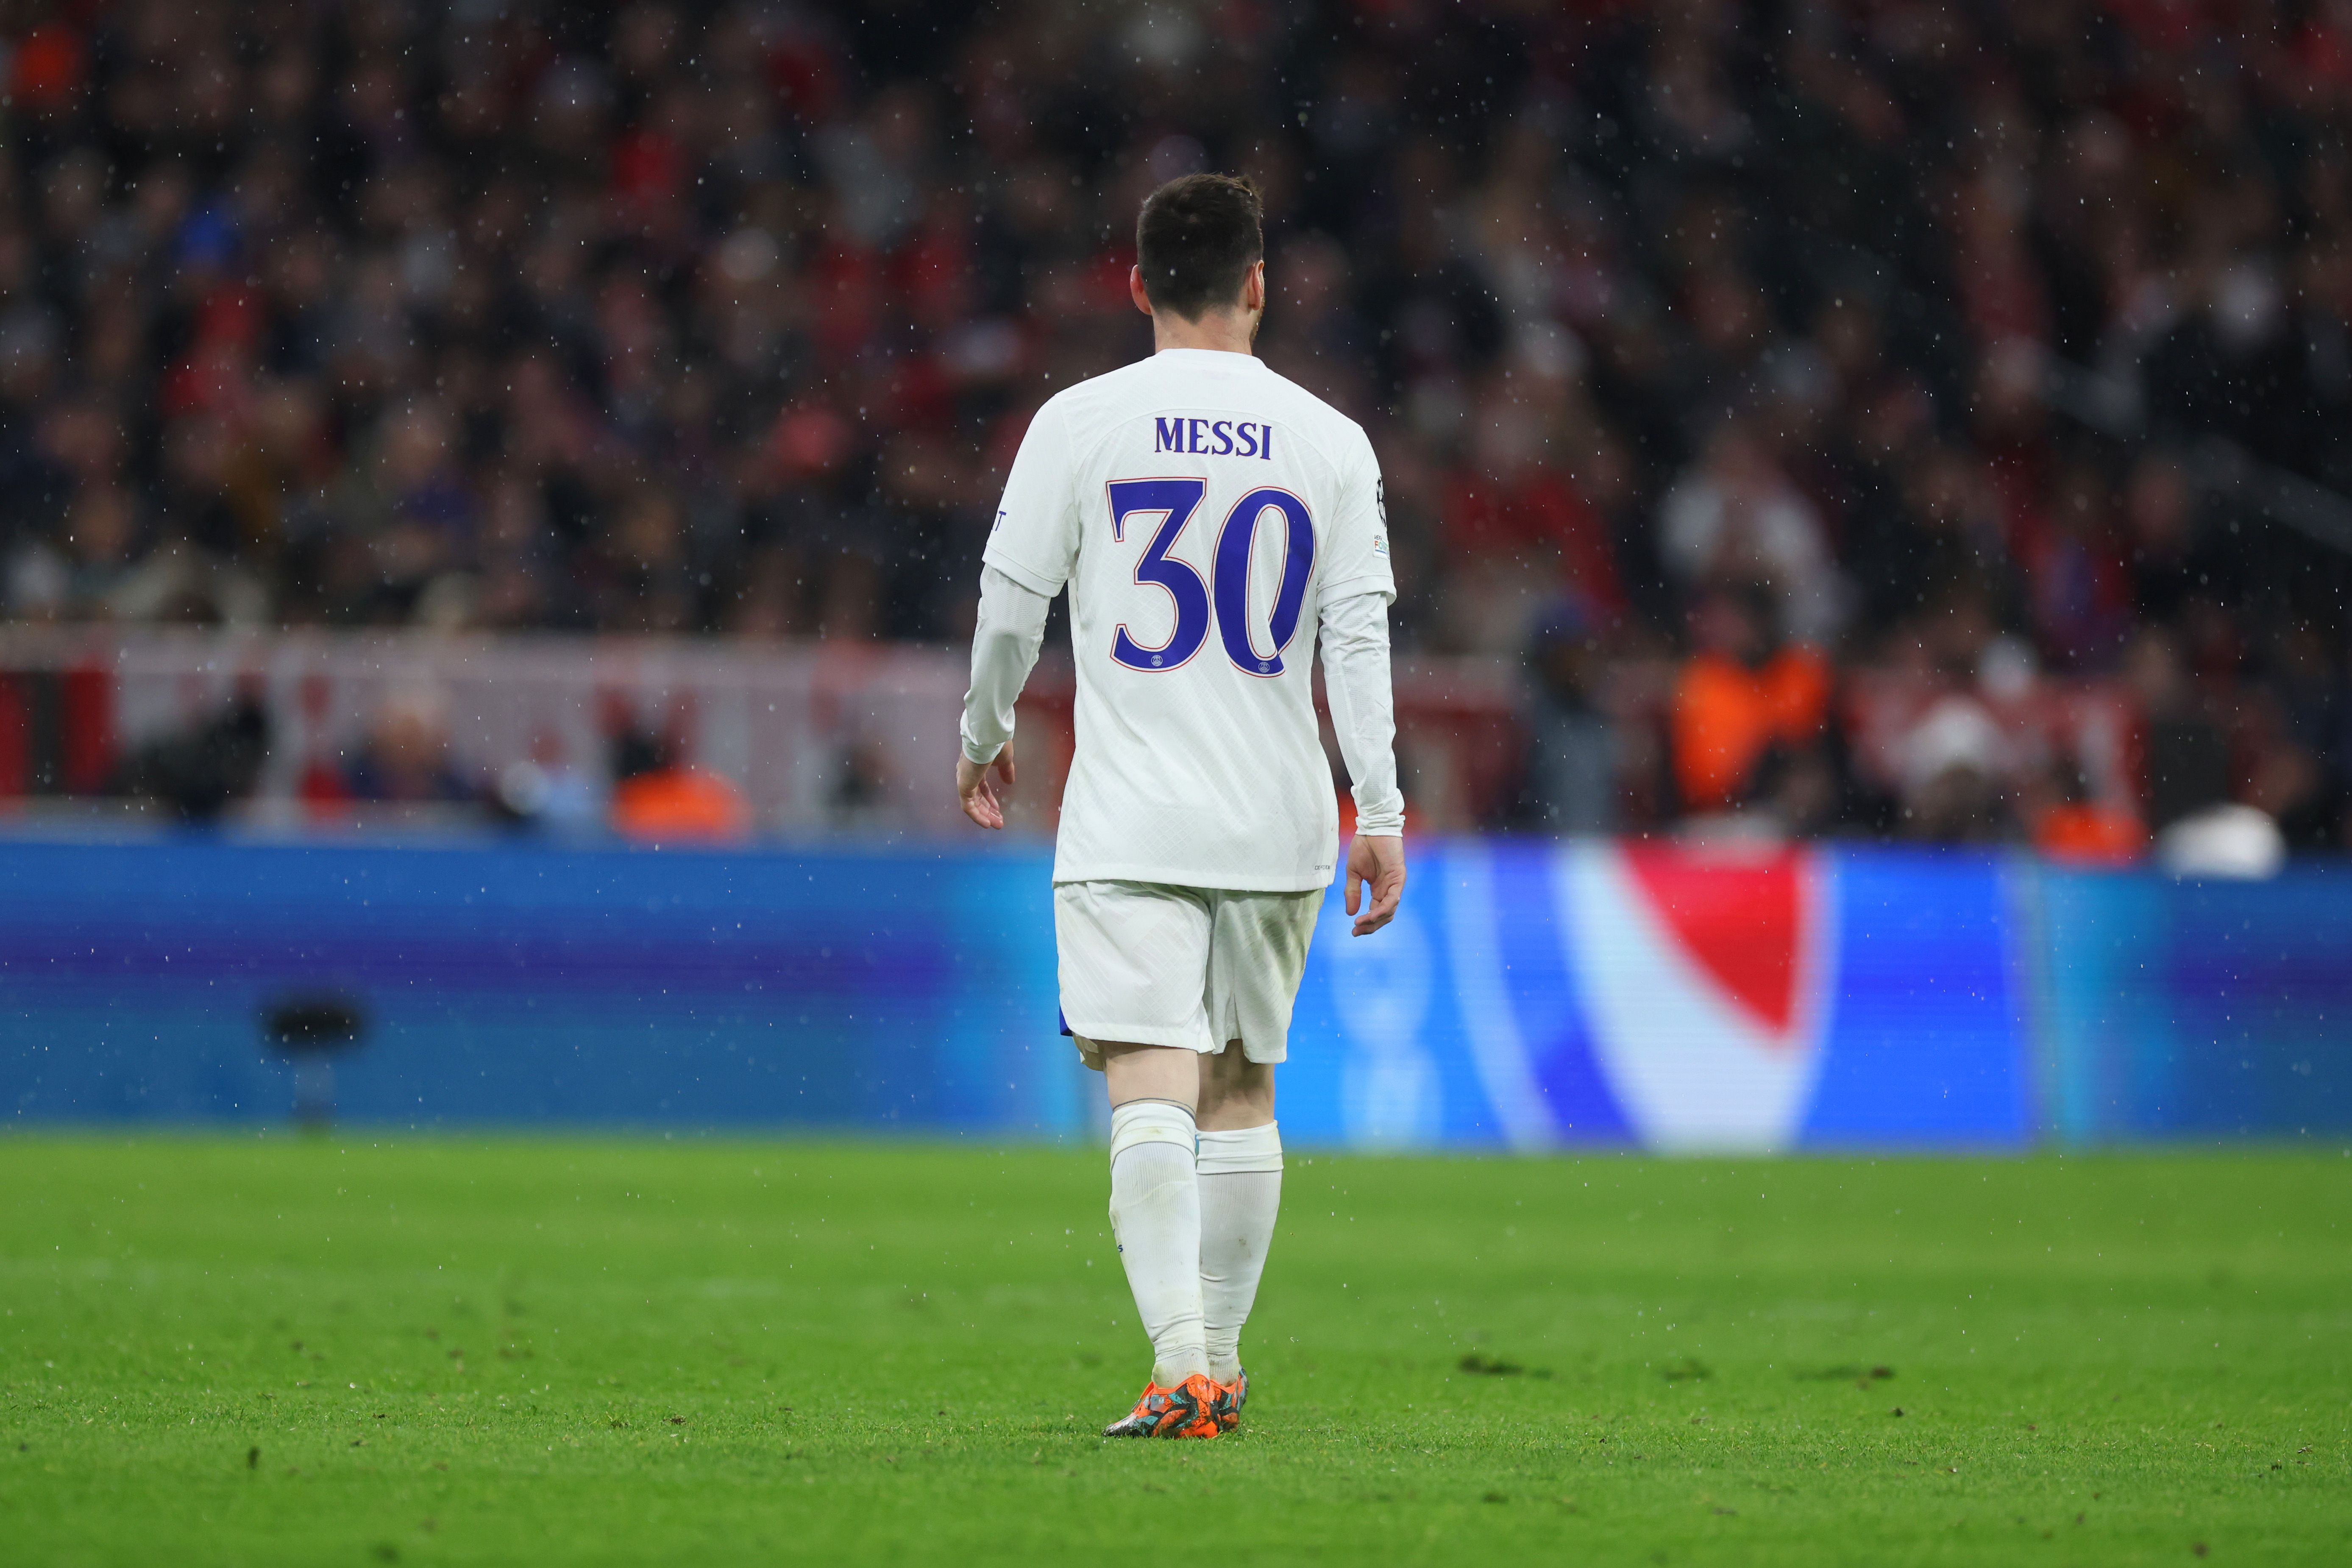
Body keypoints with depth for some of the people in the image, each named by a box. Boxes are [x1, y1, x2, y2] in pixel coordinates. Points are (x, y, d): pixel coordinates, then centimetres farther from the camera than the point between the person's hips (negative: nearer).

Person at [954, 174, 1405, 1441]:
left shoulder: (1080, 422, -2)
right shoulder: (1330, 442, 3)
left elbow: (1010, 606, 1)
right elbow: (1358, 634, 0)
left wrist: (984, 738, 18)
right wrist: (1379, 814, 1)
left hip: (1129, 820, -3)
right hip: (1277, 819, 3)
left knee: (1150, 1092, -10)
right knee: (1241, 1090, 16)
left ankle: (1182, 1367, -24)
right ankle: (1219, 1360, 23)